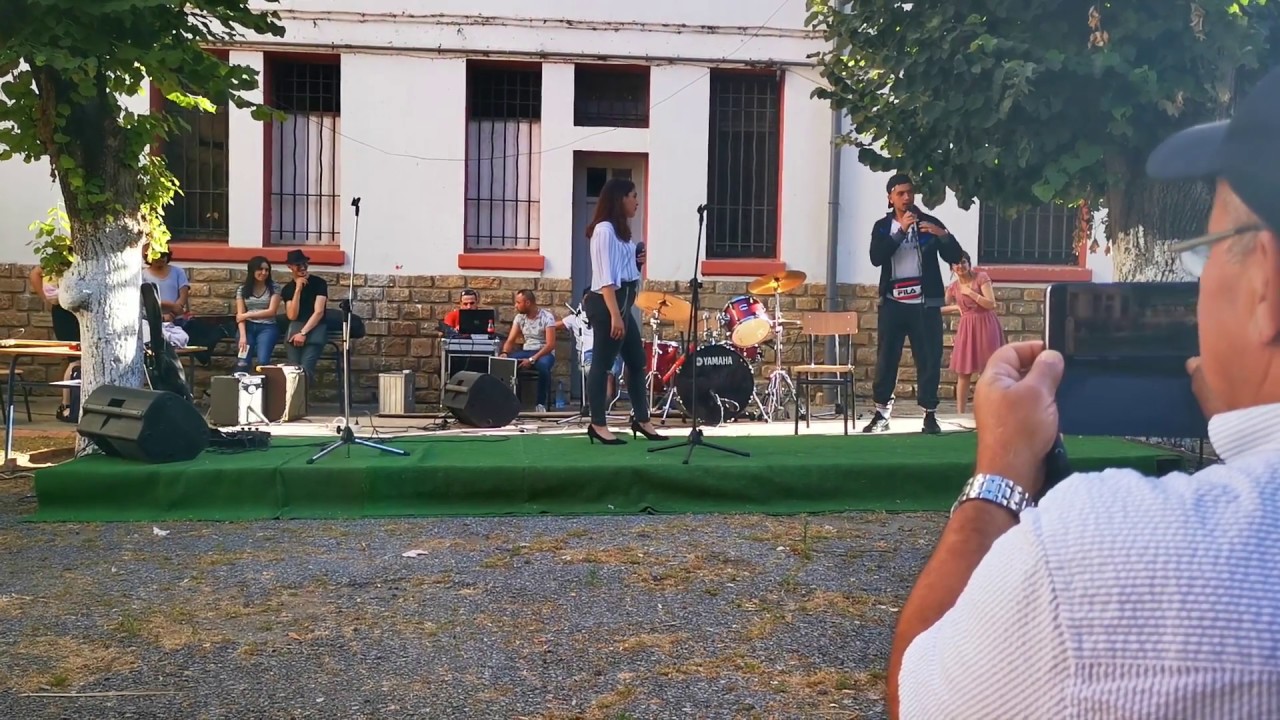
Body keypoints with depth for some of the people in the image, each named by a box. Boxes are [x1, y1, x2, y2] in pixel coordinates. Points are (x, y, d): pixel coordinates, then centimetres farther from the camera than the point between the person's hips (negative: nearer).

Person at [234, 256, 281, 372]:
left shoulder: (274, 288, 3)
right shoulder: (242, 289, 8)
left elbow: (271, 311, -3)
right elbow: (240, 315, 1)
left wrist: (248, 315, -5)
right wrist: (243, 336, -12)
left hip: (267, 327, -1)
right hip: (248, 327, 1)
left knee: (262, 361, -22)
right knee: (242, 362, -14)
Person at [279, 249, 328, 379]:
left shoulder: (319, 283, 3)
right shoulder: (287, 289, 14)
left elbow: (319, 312, -5)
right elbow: (292, 316, 2)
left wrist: (303, 333, -13)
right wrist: (298, 290, -4)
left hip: (315, 328, -3)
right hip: (295, 329, 3)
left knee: (306, 368, -24)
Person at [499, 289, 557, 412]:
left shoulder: (547, 316, -12)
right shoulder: (519, 317, 5)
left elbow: (551, 344, -18)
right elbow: (510, 340, 3)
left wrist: (532, 359, -28)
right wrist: (504, 353, -21)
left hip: (544, 353, -5)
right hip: (525, 351, 5)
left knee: (543, 365, -41)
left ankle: (541, 403, -26)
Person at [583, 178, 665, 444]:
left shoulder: (619, 230, 19)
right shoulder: (605, 229, -11)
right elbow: (606, 278, -18)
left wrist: (636, 262, 7)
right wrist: (614, 315, -23)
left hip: (622, 303, 10)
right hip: (607, 304, -10)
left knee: (637, 361, 13)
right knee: (602, 364, -5)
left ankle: (641, 420, 20)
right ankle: (598, 425, 0)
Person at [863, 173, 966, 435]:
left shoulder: (929, 222, 5)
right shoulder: (883, 226, 7)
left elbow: (955, 257, -1)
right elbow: (876, 258, -11)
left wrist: (943, 234, -19)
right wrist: (901, 231, -18)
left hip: (925, 304, -1)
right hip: (893, 303, 1)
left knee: (929, 360, -1)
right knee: (886, 359, 2)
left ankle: (930, 415, 6)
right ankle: (882, 413, 11)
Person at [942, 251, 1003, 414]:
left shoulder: (981, 277, -5)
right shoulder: (953, 288, 5)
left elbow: (991, 304, -13)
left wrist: (970, 292, -14)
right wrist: (957, 307, 6)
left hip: (986, 326, -3)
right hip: (967, 328, 3)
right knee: (963, 374, 2)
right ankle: (960, 414, 9)